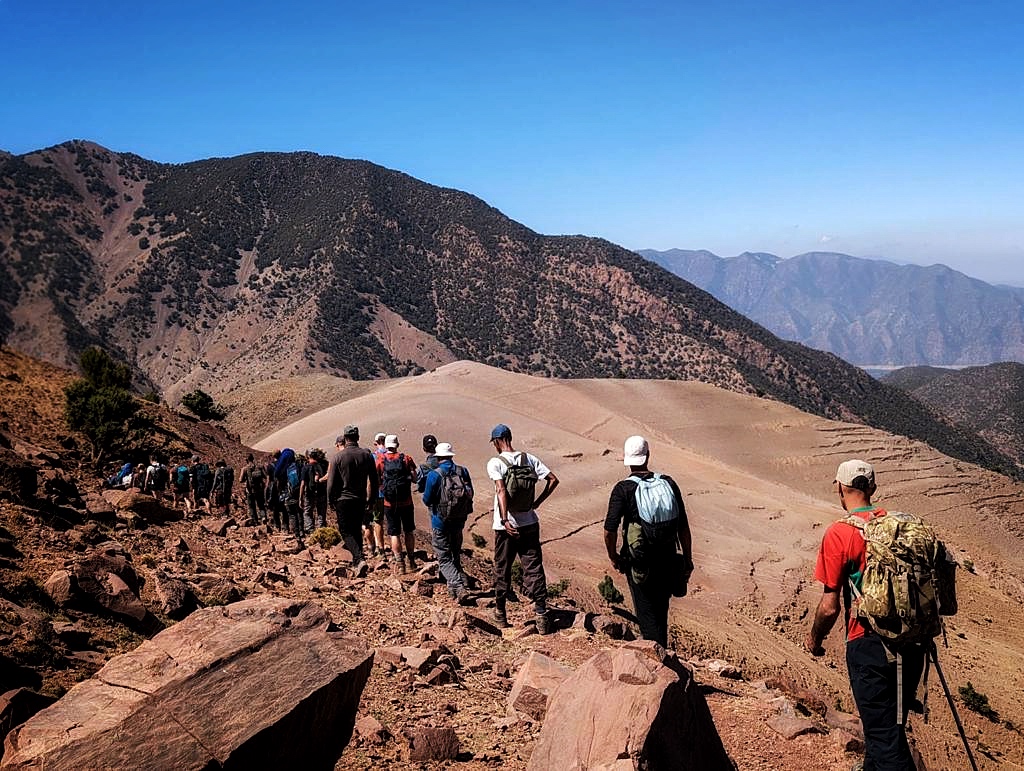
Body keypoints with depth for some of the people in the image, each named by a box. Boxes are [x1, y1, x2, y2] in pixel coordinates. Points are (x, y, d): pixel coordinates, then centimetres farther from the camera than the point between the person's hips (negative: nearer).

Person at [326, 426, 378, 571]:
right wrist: (371, 500, 13)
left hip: (343, 500, -4)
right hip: (360, 500, 4)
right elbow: (373, 480, 5)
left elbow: (331, 482, -6)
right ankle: (356, 563, 22)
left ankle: (360, 558, -18)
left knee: (346, 532, 2)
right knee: (357, 531, 16)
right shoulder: (367, 455, 0)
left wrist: (330, 501, 5)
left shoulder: (337, 457, -9)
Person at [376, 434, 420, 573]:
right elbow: (415, 478, -4)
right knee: (409, 531, 15)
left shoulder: (380, 460, -3)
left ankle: (399, 562, 4)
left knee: (394, 533, 7)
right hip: (406, 502, 1)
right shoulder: (406, 458, -2)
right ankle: (410, 561, 20)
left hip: (389, 503, -1)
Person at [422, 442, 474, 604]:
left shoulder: (433, 475, -15)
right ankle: (453, 587, 29)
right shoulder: (463, 471, -2)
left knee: (444, 559, 2)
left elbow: (427, 500, -10)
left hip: (440, 522, -5)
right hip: (459, 521, 5)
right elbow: (470, 494, 6)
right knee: (455, 555, 21)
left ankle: (460, 588, -15)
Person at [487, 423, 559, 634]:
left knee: (502, 570, 13)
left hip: (505, 527, -3)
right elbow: (553, 479, 0)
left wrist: (505, 521, -28)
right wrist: (537, 502, 6)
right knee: (534, 569, 6)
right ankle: (541, 615, 0)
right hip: (530, 524, 3)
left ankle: (500, 614, 26)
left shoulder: (495, 463, -11)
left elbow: (501, 490, -24)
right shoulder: (530, 459, 2)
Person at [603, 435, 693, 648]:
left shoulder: (623, 489, -13)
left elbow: (610, 529, -19)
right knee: (661, 610, 23)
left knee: (647, 613, 7)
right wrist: (688, 559, 9)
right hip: (667, 559, 4)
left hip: (639, 562, -4)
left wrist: (613, 557, -2)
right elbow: (683, 527, 0)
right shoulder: (668, 483, -2)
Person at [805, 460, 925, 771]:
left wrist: (815, 638, 6)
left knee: (884, 736, 5)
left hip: (870, 645, -6)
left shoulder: (839, 533, -13)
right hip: (913, 643, 6)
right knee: (892, 724, 24)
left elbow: (829, 607, -12)